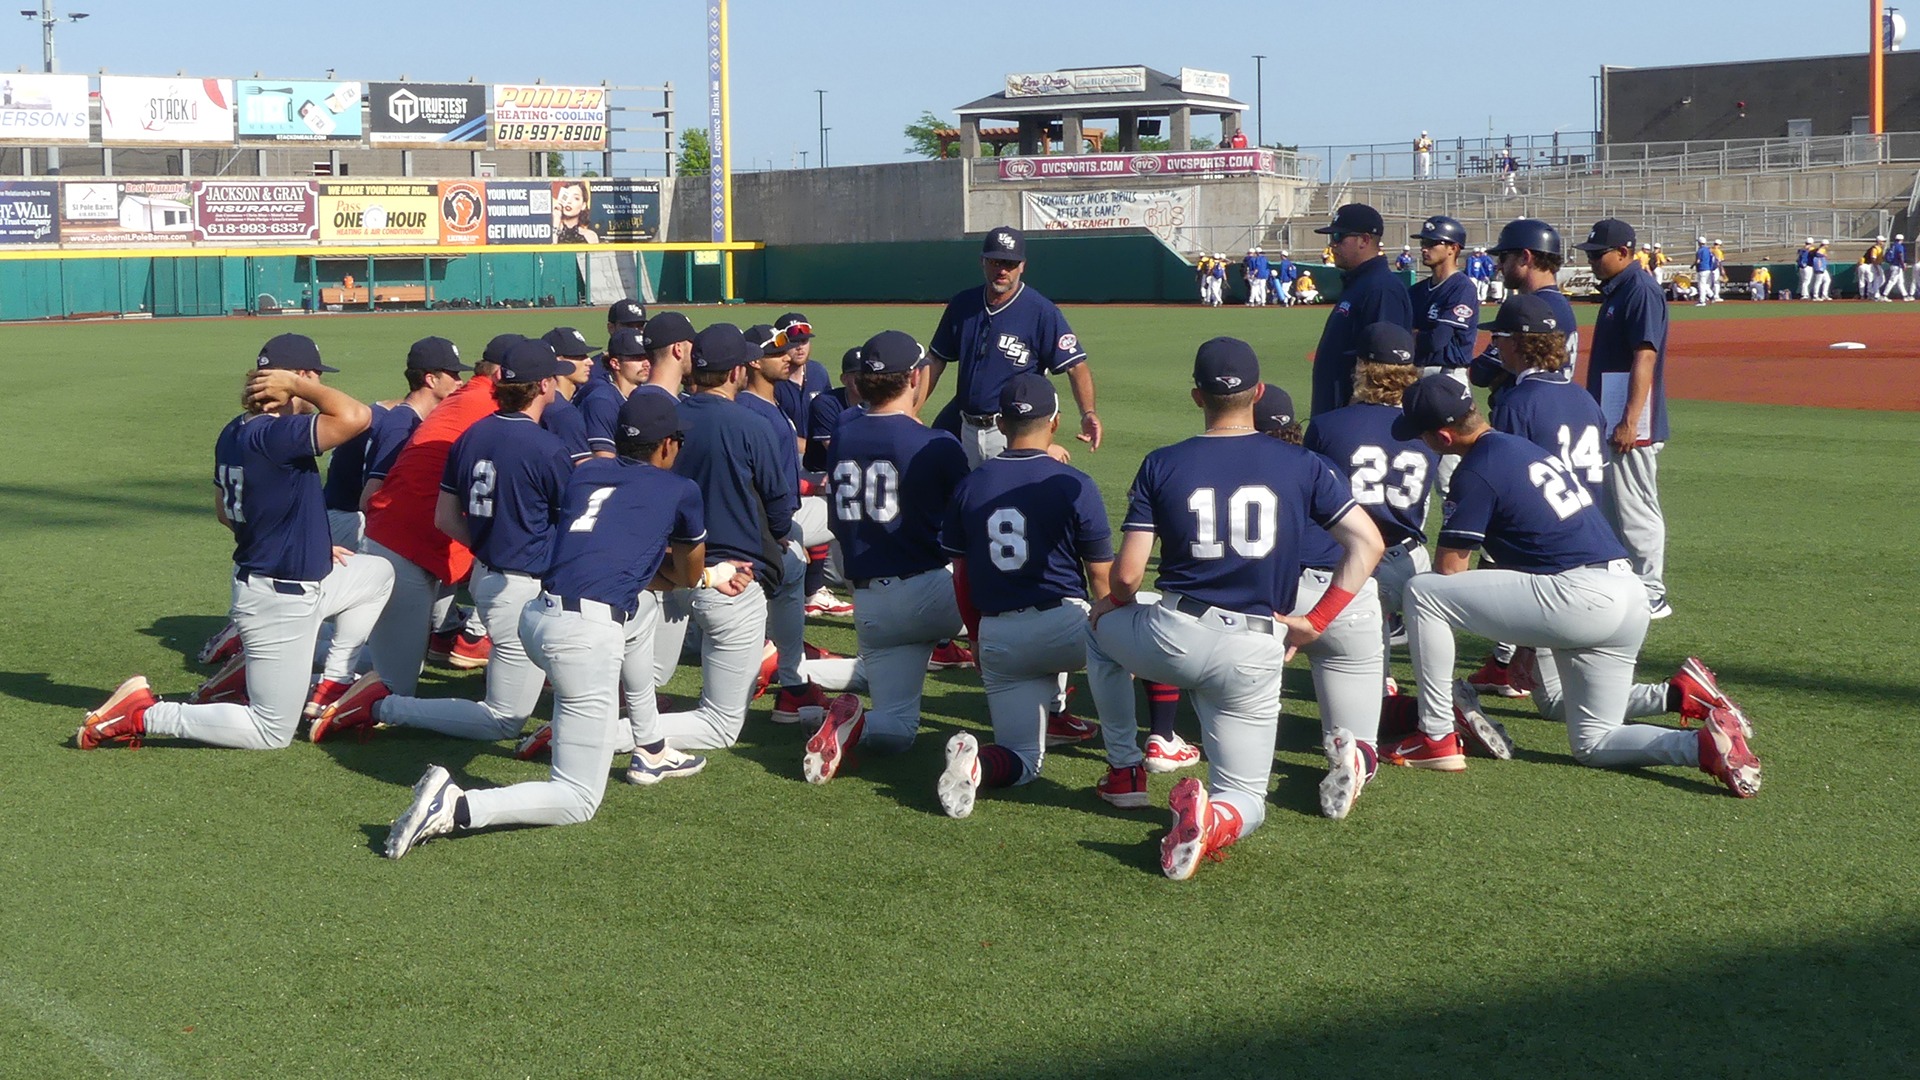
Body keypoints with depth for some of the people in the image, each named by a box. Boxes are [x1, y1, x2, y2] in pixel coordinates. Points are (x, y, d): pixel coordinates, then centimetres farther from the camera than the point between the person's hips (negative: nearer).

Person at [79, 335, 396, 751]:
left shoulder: (233, 434, 2)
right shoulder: (274, 436, -27)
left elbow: (225, 511, 14)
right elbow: (357, 417, -36)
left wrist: (307, 545, 18)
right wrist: (297, 386, -21)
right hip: (278, 602, -9)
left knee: (377, 573, 25)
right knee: (271, 733, 3)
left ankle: (330, 686, 23)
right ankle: (145, 716, 3)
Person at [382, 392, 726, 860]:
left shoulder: (585, 473, 23)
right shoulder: (681, 490, 10)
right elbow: (688, 575, 25)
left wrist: (711, 577, 41)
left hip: (535, 617, 7)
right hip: (587, 636, -7)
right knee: (578, 801, -2)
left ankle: (652, 749, 40)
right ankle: (455, 807, -22)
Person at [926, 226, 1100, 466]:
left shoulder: (1041, 312, -10)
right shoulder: (961, 306, 6)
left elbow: (1076, 366, -14)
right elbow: (935, 361, 13)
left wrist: (1087, 413, -31)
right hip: (967, 431, 6)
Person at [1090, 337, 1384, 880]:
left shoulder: (1160, 465, 0)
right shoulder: (1300, 465, 3)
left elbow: (1127, 576, -3)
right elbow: (1367, 543, -2)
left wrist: (1111, 603, 19)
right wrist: (1315, 623, 2)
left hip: (1171, 638, 0)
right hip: (1254, 654, 1)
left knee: (1102, 620, 34)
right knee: (1246, 796, 15)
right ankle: (1216, 818, -24)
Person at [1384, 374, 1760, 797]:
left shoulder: (1476, 472, -8)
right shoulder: (1523, 447, 20)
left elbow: (1448, 570, -7)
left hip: (1581, 599, -9)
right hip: (1629, 600, 9)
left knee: (1421, 590, -6)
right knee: (1594, 745, 20)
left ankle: (1437, 737, -5)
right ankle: (1706, 743, -2)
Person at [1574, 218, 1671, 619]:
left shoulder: (1640, 290, -15)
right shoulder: (1614, 290, 16)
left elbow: (1645, 359, -21)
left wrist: (1629, 422, -26)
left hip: (1630, 425, -11)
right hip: (1607, 421, 11)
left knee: (1637, 510, -6)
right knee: (1608, 509, 15)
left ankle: (1651, 596, -1)